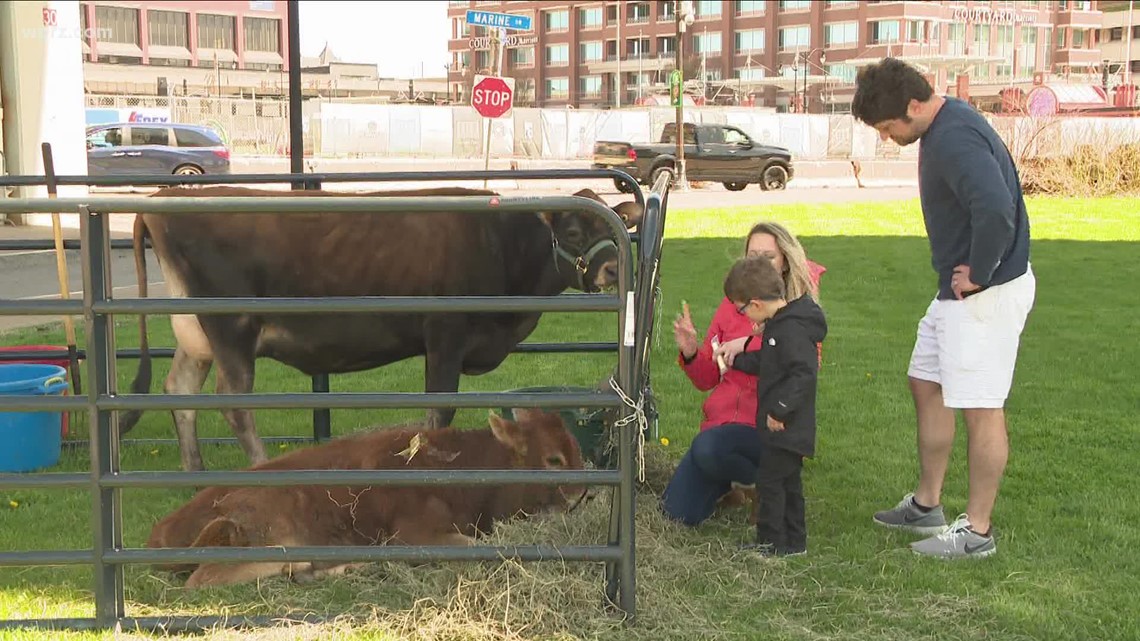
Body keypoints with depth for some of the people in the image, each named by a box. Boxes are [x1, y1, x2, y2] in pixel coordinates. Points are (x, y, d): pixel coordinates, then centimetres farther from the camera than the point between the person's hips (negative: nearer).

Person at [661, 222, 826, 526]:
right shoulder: (731, 306, 9)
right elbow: (707, 380, 11)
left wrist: (750, 344, -27)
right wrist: (690, 353, -9)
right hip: (721, 419, 5)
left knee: (708, 449, -35)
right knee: (677, 513, -6)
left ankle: (764, 482, -3)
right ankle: (728, 484, 25)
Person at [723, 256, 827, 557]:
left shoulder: (791, 329, -22)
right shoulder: (780, 324, 10)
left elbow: (804, 373, -28)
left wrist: (779, 410, -25)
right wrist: (736, 359, 28)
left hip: (785, 427, -10)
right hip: (786, 427, 10)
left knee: (769, 480, -3)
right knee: (788, 482, 17)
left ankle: (772, 543, 6)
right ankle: (794, 541, 26)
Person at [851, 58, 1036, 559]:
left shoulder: (955, 140, -24)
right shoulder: (944, 127, 10)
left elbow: (996, 210, -38)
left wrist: (978, 273, -24)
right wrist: (968, 273, 12)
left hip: (987, 291, -11)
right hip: (959, 290, 11)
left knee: (981, 408, -3)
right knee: (926, 384, 18)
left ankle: (977, 531, 8)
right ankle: (926, 504, 30)